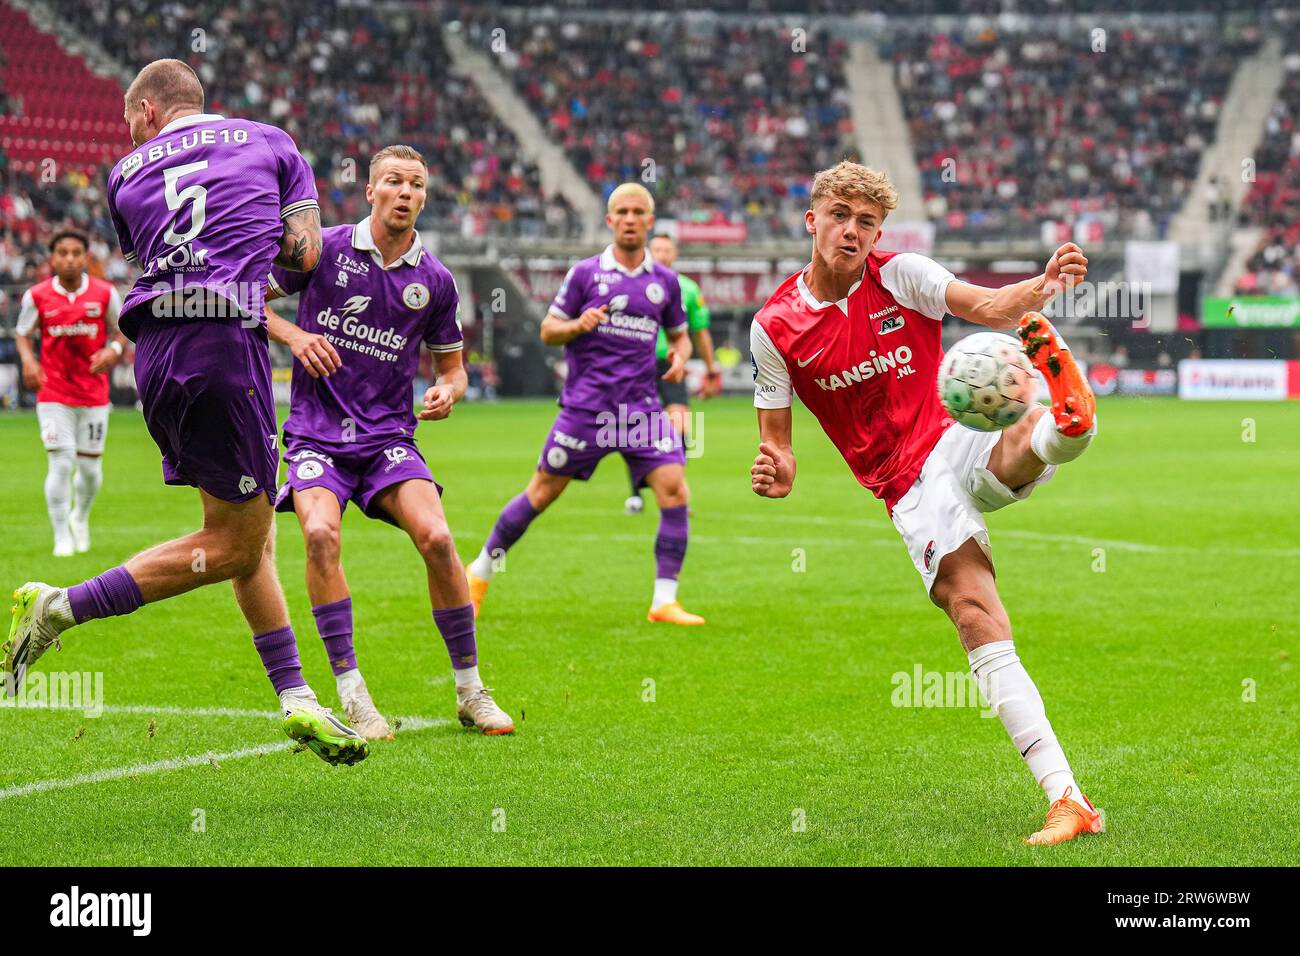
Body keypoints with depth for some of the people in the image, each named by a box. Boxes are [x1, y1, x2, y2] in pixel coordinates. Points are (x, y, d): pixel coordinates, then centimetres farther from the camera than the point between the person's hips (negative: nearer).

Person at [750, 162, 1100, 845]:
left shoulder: (901, 275, 1)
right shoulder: (774, 328, 2)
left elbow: (987, 307, -14)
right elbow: (775, 442, 7)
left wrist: (1044, 285, -35)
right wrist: (776, 474, -17)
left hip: (961, 443, 2)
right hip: (910, 490, -2)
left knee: (1031, 440, -33)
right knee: (975, 616, -19)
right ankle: (1067, 801, -25)